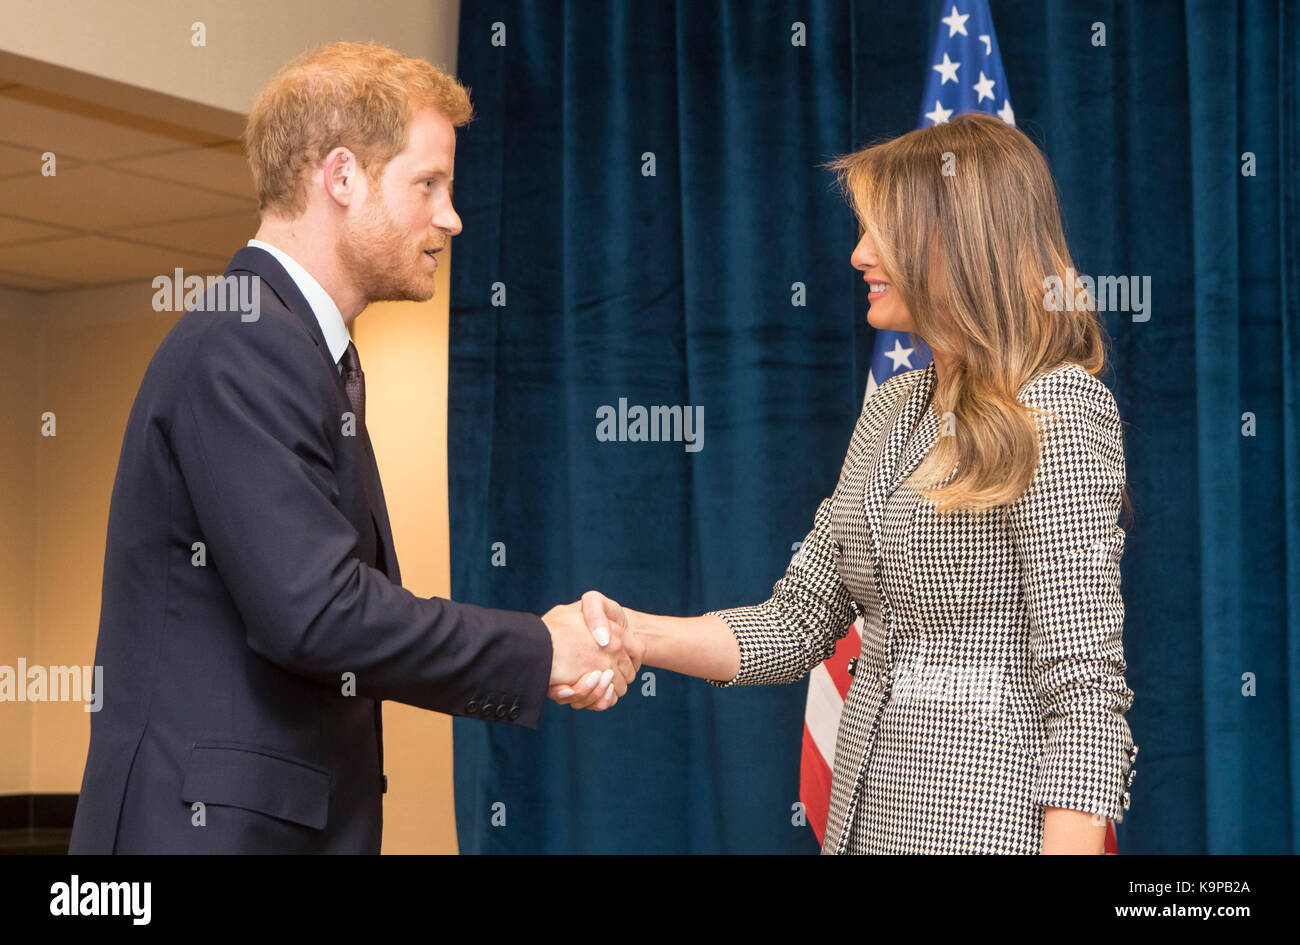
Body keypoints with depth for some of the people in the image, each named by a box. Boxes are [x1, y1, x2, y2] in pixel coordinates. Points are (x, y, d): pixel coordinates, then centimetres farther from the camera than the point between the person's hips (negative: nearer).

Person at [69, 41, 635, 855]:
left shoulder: (307, 353, 16)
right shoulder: (242, 344, -15)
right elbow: (313, 611, -23)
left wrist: (533, 654, 3)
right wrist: (537, 653, -12)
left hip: (297, 819, 9)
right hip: (213, 823, -9)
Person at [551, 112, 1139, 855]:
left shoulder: (1056, 411, -12)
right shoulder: (893, 410, 12)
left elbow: (1085, 681, -17)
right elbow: (799, 623, 10)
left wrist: (1071, 846, -23)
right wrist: (638, 635, -4)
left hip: (987, 820, -7)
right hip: (869, 816, 8)